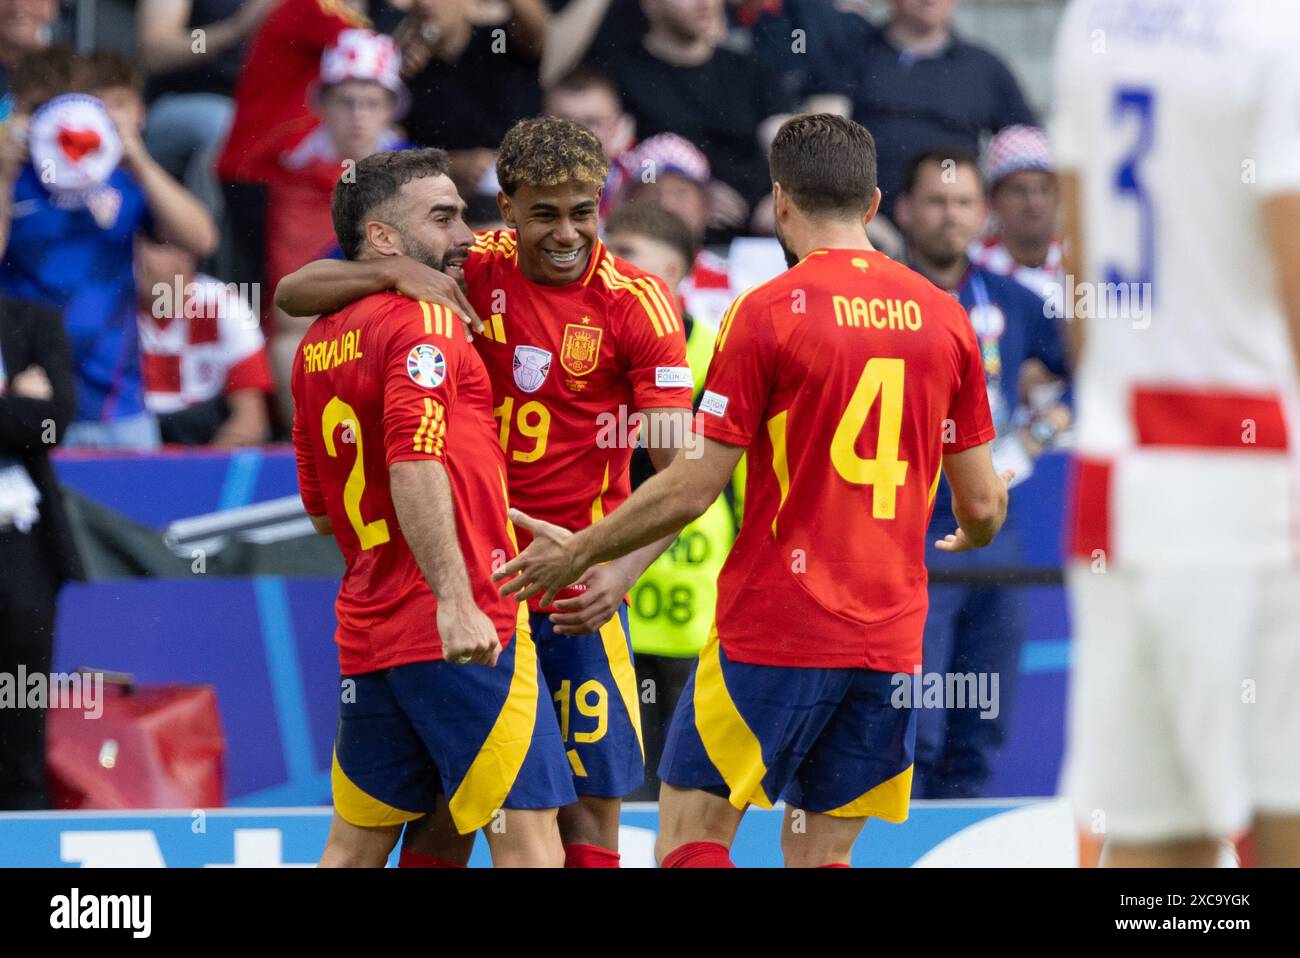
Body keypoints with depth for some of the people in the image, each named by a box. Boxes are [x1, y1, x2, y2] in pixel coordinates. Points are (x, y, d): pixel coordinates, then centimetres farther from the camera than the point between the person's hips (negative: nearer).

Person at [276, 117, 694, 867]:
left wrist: (621, 573, -27)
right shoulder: (474, 270, -1)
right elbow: (293, 294, -1)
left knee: (589, 815, -4)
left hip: (576, 593, -2)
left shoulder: (638, 304, -7)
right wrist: (399, 273, -19)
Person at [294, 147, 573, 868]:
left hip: (364, 631, 9)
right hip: (462, 633, -9)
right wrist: (455, 598, -28)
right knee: (527, 830, -8)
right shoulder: (423, 322, -9)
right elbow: (415, 468, -22)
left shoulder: (318, 345, 16)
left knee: (355, 843, 12)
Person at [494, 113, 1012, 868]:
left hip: (774, 633, -5)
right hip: (891, 637, 5)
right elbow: (980, 504, 10)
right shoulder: (945, 318, 6)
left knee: (691, 836, 1)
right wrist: (979, 530, 35)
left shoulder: (768, 311, -8)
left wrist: (578, 551, 6)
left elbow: (693, 489, -9)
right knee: (821, 853, 10)